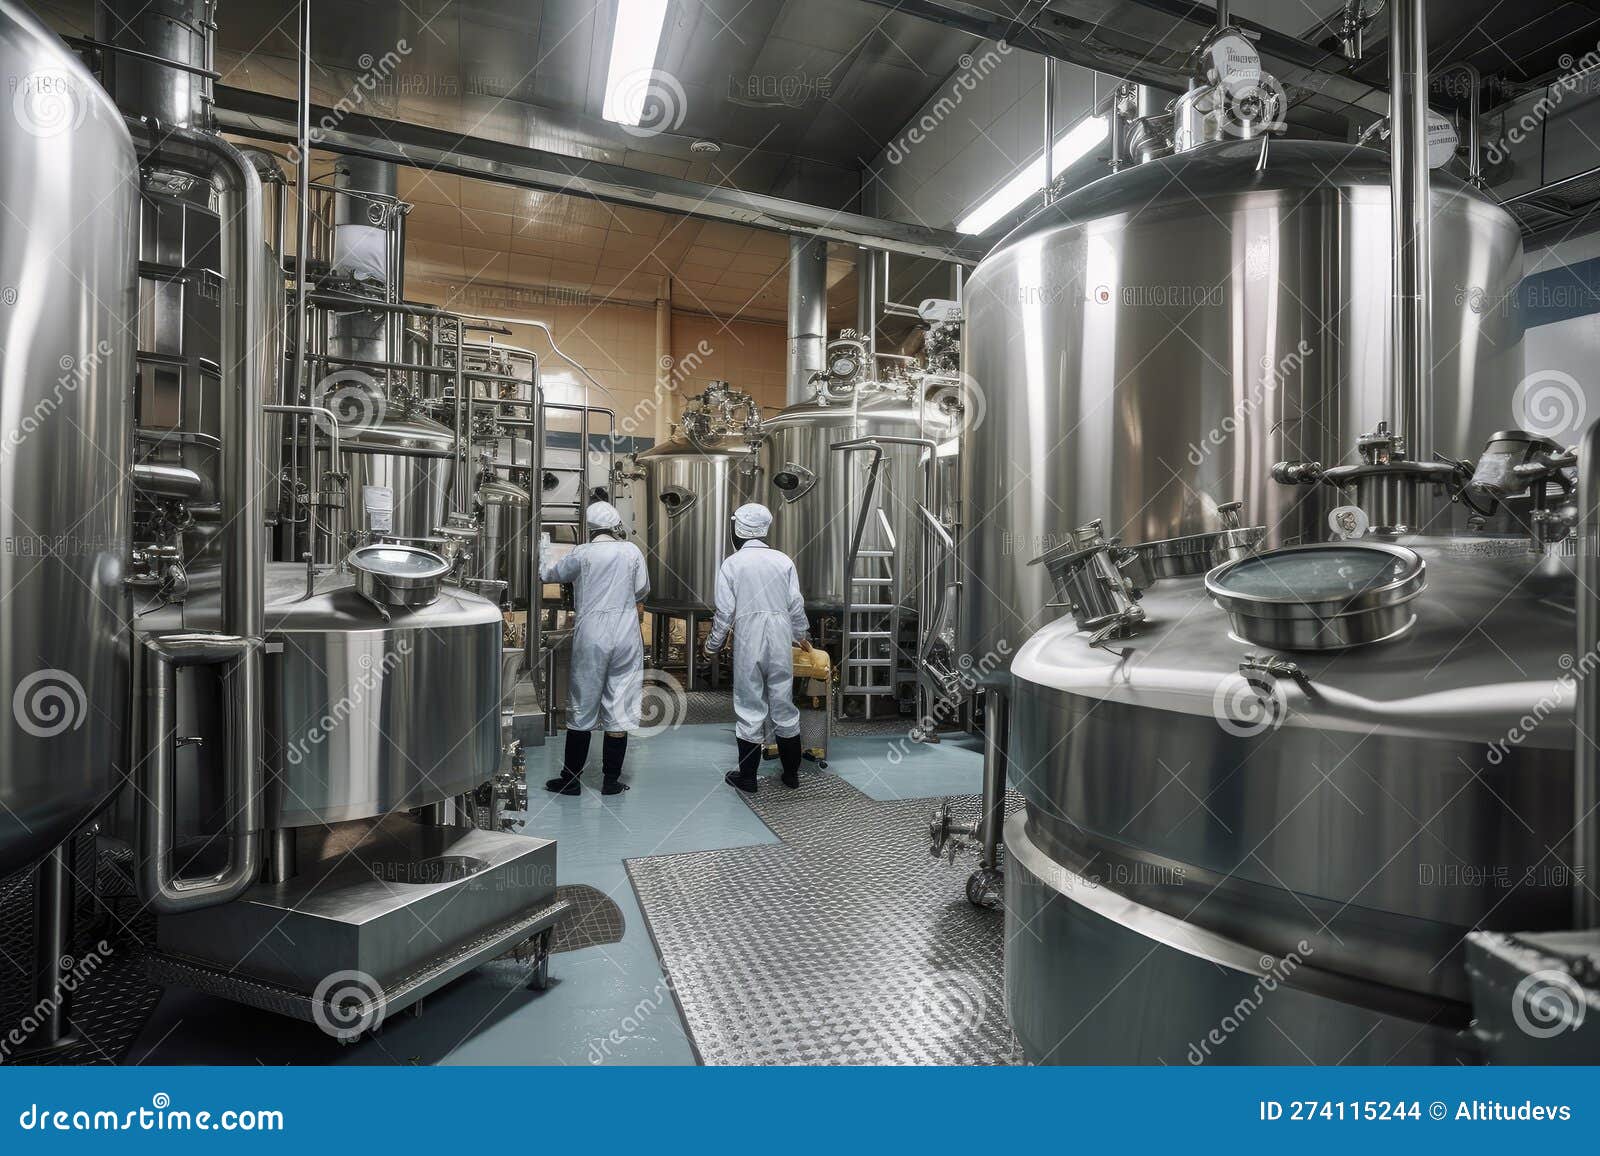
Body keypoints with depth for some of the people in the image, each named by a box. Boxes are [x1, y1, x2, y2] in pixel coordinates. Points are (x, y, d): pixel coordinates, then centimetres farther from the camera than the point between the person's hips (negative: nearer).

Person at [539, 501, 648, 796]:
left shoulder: (582, 554, -4)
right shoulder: (631, 551, -2)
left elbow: (549, 573, 10)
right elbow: (643, 590, 7)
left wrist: (540, 562, 31)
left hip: (590, 638, -1)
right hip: (626, 638, 1)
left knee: (582, 707, 9)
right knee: (619, 708, 7)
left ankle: (570, 779, 17)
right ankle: (611, 780, 13)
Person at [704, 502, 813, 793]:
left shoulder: (731, 564, -3)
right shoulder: (783, 560, 3)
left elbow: (725, 611, -6)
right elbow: (796, 605, 4)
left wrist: (712, 644, 9)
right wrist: (801, 634, 21)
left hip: (748, 643, -2)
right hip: (780, 641, 2)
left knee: (750, 707, 6)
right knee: (783, 703, 12)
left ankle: (747, 777, 15)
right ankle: (792, 773, 22)